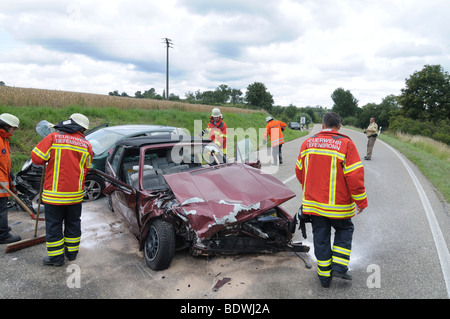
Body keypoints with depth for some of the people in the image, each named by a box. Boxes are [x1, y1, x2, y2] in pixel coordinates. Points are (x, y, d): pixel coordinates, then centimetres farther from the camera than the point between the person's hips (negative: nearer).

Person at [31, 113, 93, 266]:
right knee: (73, 223, 19)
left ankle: (56, 256, 18)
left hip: (54, 193, -3)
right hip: (75, 194, 3)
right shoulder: (86, 144, 2)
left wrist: (51, 160, 10)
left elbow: (36, 158, -8)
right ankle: (72, 251, 30)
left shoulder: (53, 137, -8)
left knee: (53, 225, 10)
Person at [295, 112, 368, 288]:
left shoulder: (308, 143, 1)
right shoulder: (346, 144, -12)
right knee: (344, 230, 23)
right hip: (338, 205, -3)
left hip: (313, 203, 3)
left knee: (321, 237, 14)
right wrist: (361, 201, -1)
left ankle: (324, 276, 24)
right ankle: (339, 266, 15)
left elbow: (300, 171, 10)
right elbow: (354, 176, -14)